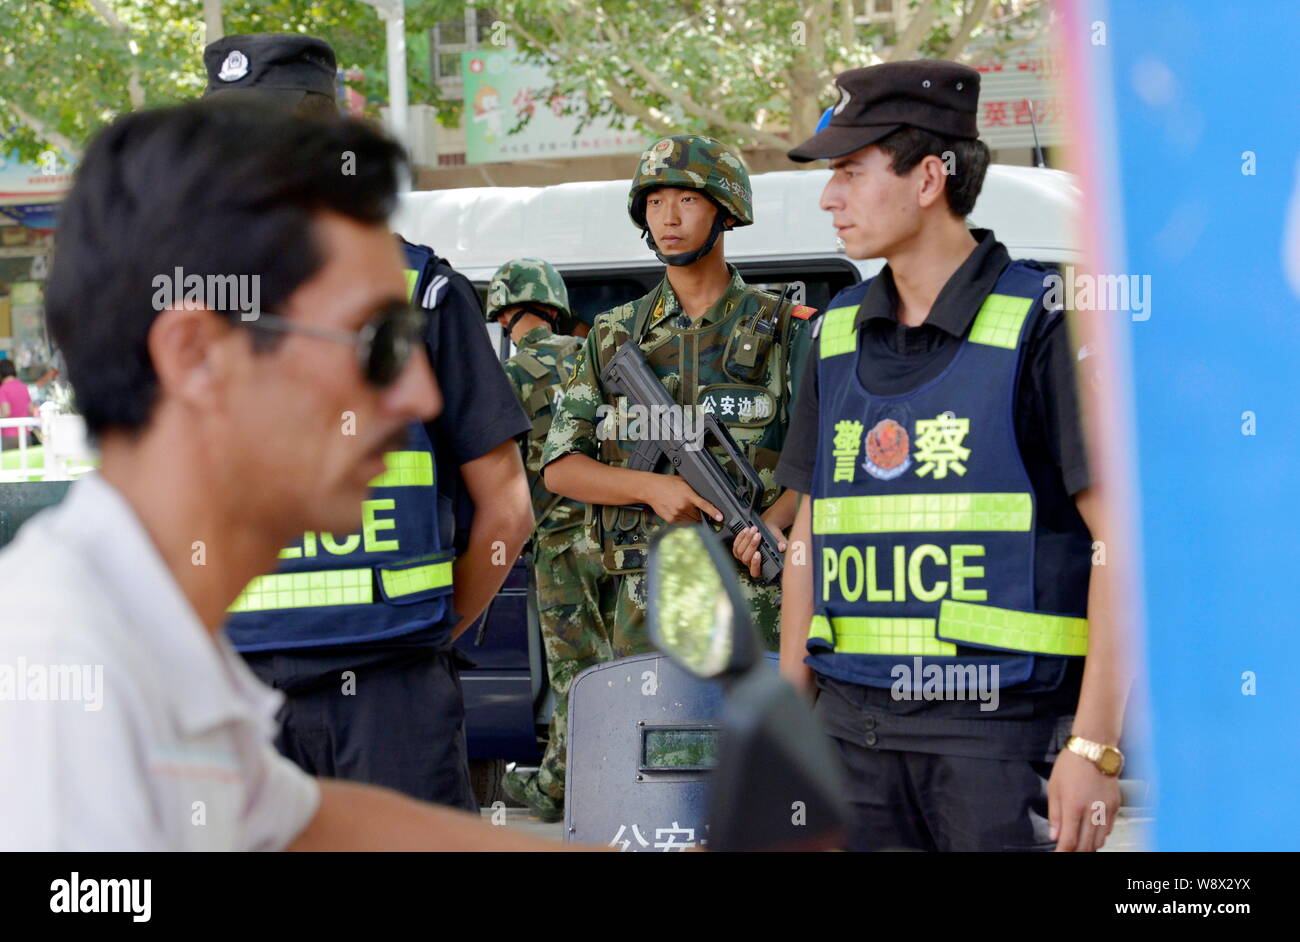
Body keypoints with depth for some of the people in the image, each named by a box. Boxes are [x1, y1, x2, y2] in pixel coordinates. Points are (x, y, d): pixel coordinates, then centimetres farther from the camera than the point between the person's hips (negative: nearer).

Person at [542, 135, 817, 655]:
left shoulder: (784, 331, 5)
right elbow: (559, 468, 8)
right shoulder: (612, 337, 11)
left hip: (759, 608, -2)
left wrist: (774, 520, -20)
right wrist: (651, 487, -9)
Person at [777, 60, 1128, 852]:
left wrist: (1095, 747, -16)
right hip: (857, 724, 6)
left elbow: (1125, 541, -10)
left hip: (1005, 725, -5)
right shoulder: (839, 334, 12)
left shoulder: (1043, 325, -7)